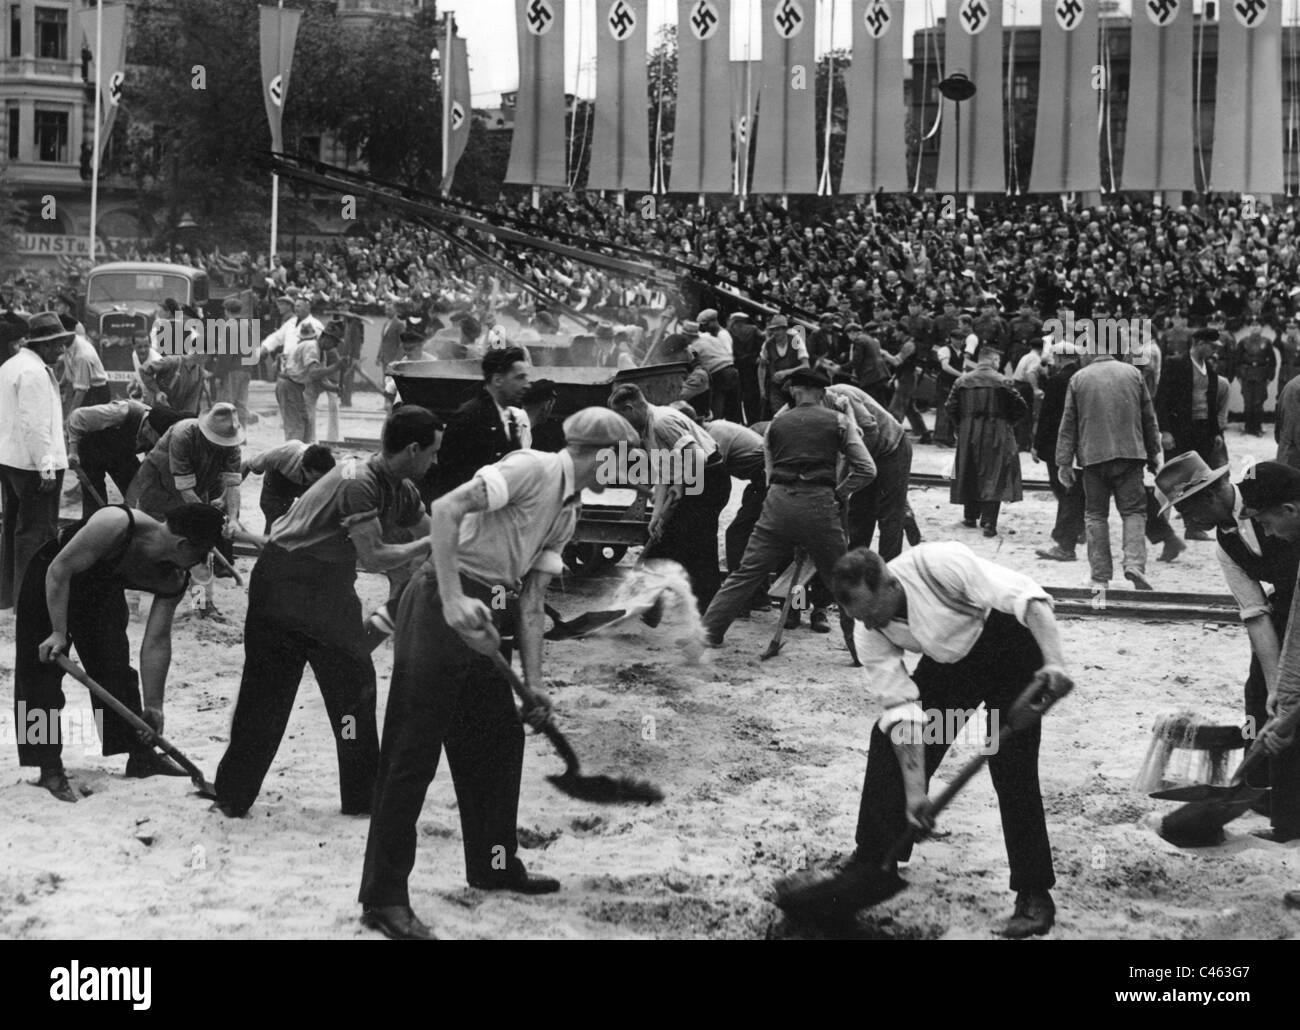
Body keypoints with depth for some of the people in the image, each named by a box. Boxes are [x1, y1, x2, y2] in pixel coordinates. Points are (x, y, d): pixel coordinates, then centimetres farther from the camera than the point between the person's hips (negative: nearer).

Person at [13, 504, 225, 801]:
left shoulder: (174, 581, -20)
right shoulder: (115, 524, -40)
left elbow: (156, 642, -15)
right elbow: (59, 570, -32)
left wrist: (153, 706, -16)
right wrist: (58, 632, -30)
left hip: (103, 592, 6)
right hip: (50, 583, -5)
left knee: (117, 669, 6)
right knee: (44, 669, -8)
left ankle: (140, 756, 17)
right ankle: (50, 769, -5)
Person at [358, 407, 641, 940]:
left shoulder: (569, 511, 15)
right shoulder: (533, 468, -13)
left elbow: (531, 599, 15)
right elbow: (446, 509, -23)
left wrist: (533, 681, 8)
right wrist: (452, 600, -29)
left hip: (484, 615, 10)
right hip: (441, 606, -10)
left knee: (501, 737, 18)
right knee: (413, 751, -6)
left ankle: (493, 863, 35)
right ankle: (383, 897, -1)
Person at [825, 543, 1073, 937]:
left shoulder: (935, 564, -35)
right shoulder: (869, 635, -18)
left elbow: (1026, 597, -35)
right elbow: (903, 711, -18)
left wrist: (1055, 663, -47)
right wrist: (914, 791, -25)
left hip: (1009, 643, -5)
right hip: (950, 661, 5)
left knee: (1011, 767, -15)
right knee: (888, 737, -4)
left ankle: (1035, 895, -5)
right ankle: (873, 862, 11)